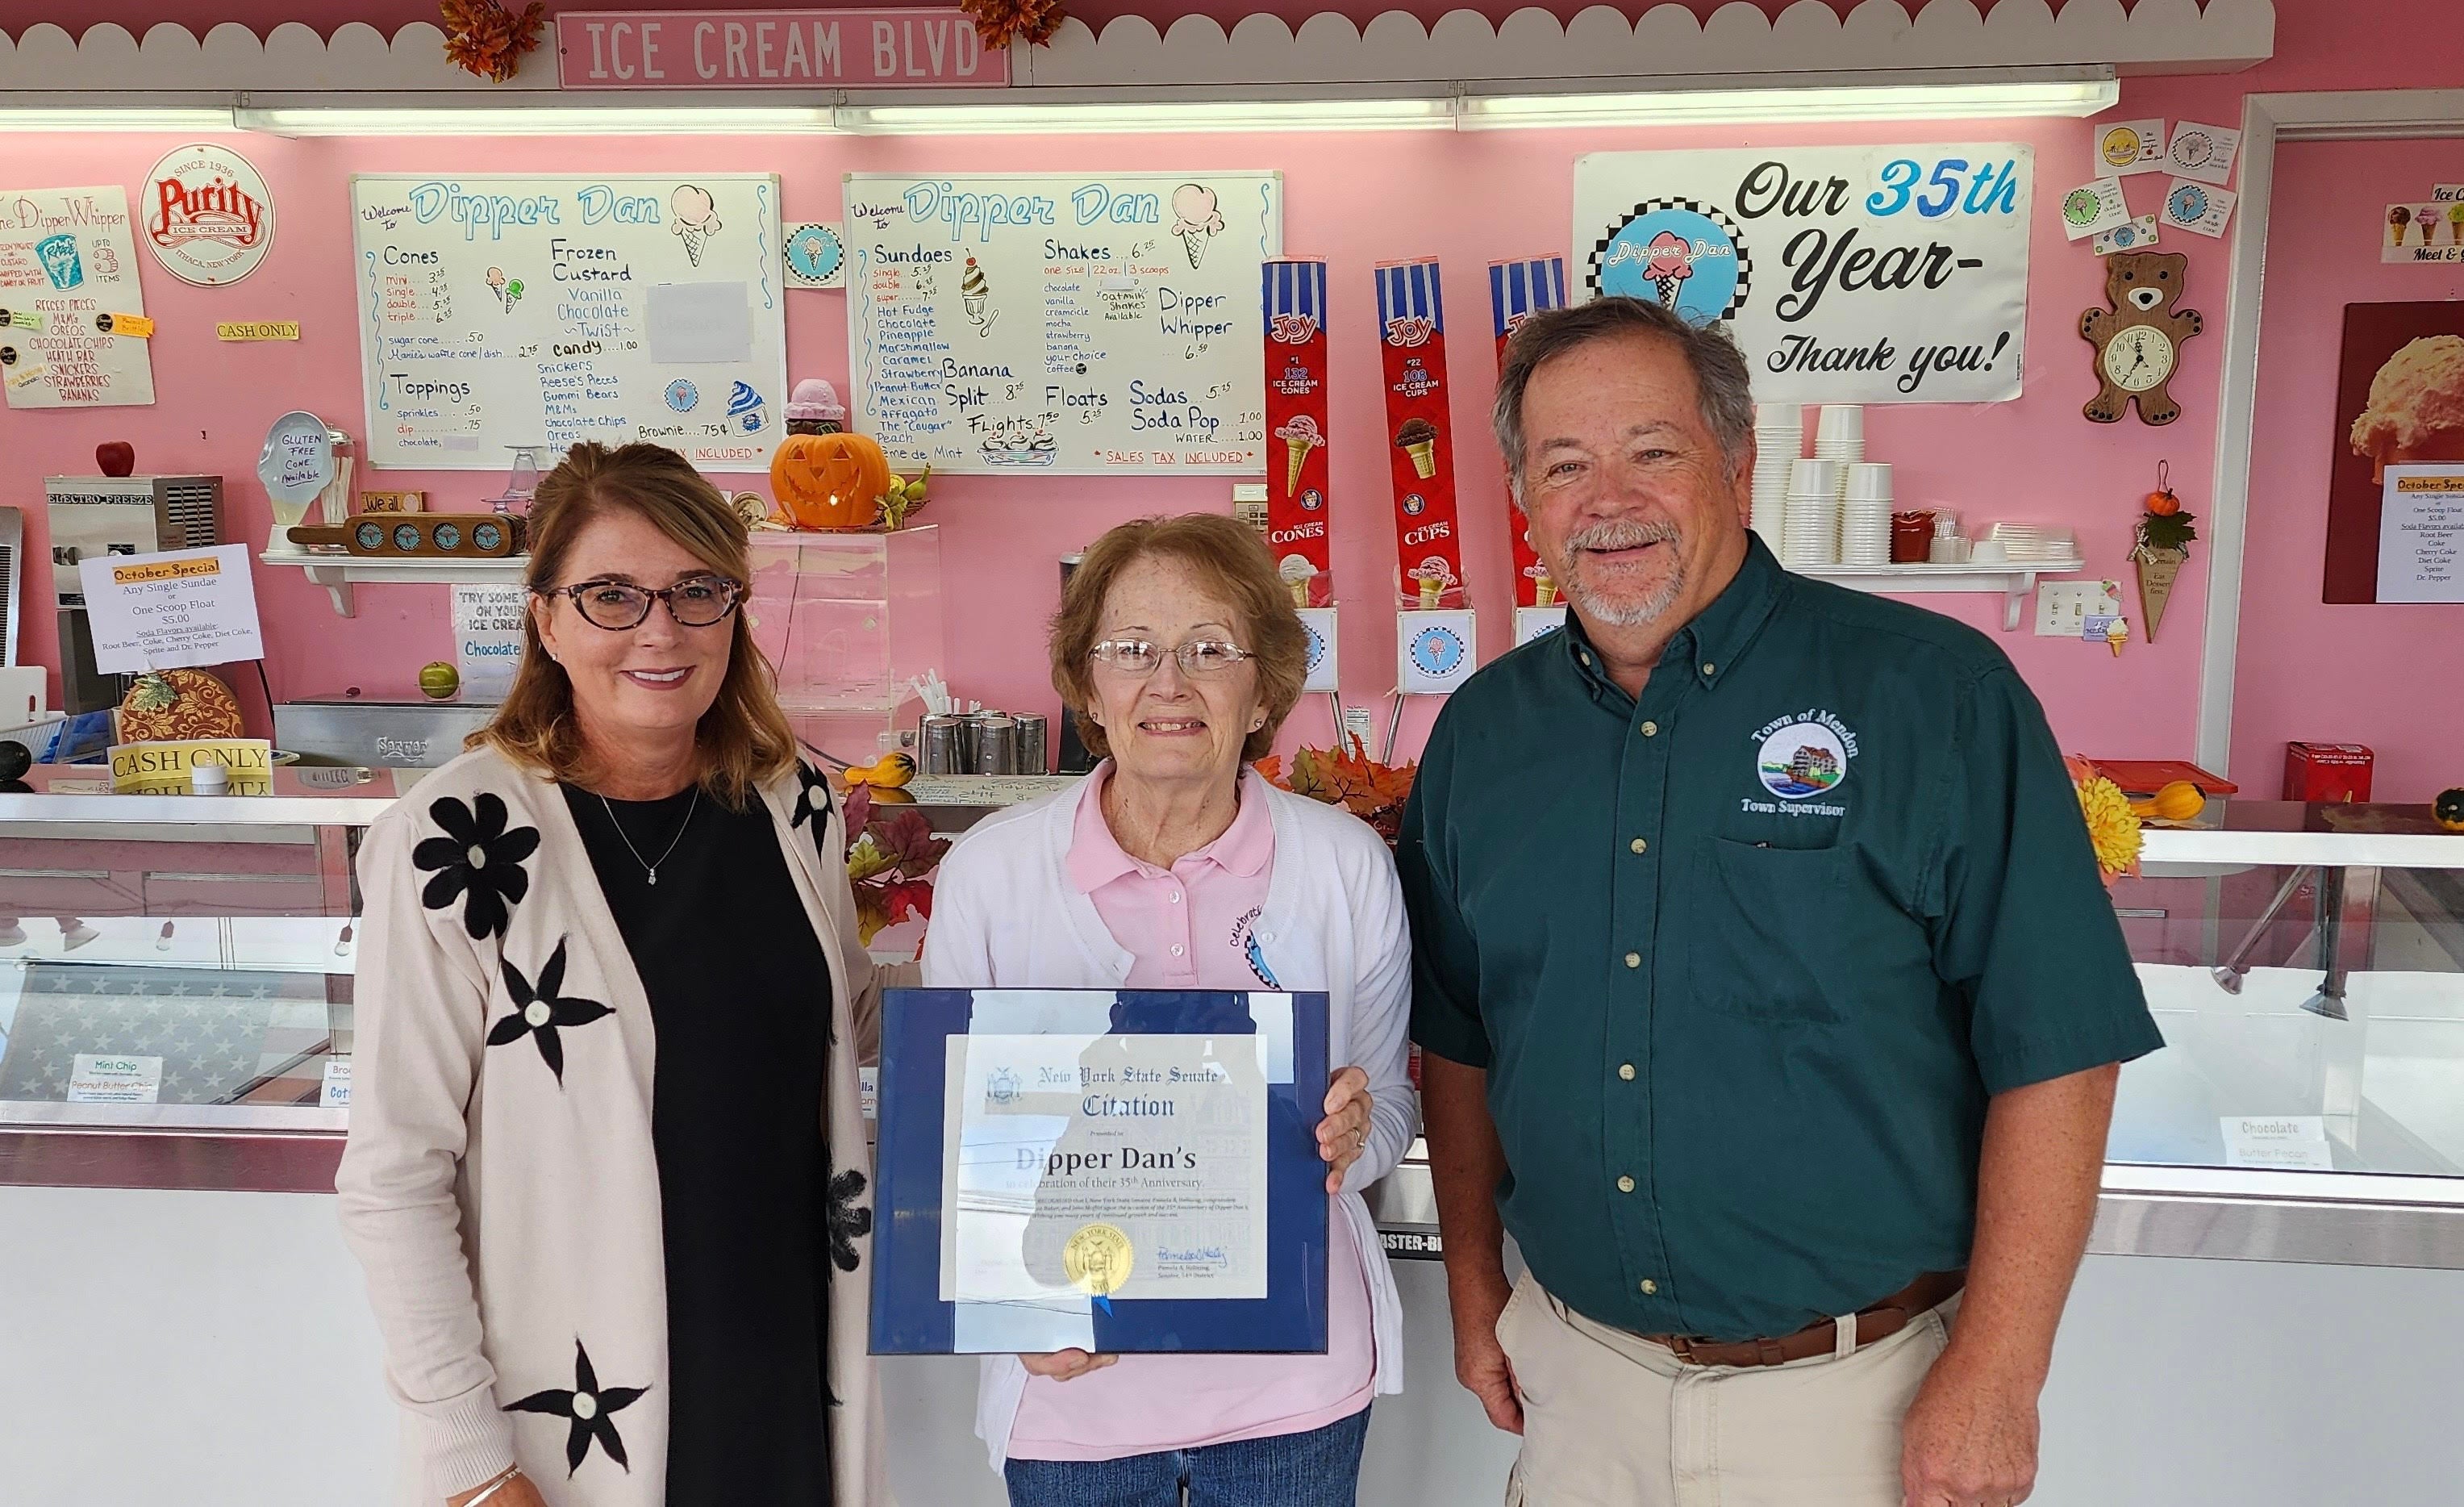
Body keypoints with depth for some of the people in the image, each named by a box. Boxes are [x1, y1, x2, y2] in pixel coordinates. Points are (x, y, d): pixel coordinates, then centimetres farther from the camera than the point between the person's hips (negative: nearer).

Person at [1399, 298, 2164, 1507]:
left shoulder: (1933, 692, -12)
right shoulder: (1481, 732, 1)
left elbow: (2056, 1044, -13)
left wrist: (1995, 1375, -14)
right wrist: (1474, 1284, 9)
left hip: (1856, 1394, -3)